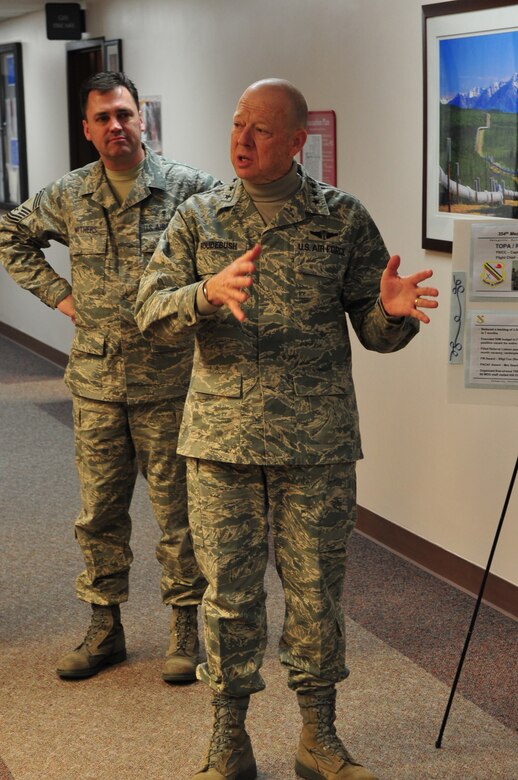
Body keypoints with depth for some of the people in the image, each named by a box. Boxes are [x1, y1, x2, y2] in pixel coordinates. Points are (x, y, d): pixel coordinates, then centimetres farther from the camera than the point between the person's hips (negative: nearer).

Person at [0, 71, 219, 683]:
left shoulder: (187, 188, -7)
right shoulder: (68, 196, 5)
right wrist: (56, 293, 10)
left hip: (166, 381, -3)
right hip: (95, 381, 4)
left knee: (176, 506, 5)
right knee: (99, 510, 11)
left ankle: (186, 624, 18)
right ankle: (104, 626, 25)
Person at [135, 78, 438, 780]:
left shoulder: (343, 219, 2)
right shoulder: (199, 217, 6)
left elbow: (376, 333, 3)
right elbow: (151, 314, -2)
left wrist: (393, 311, -21)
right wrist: (206, 293, -23)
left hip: (316, 441, -1)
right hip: (221, 438, 1)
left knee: (316, 590, 7)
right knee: (229, 591, 8)